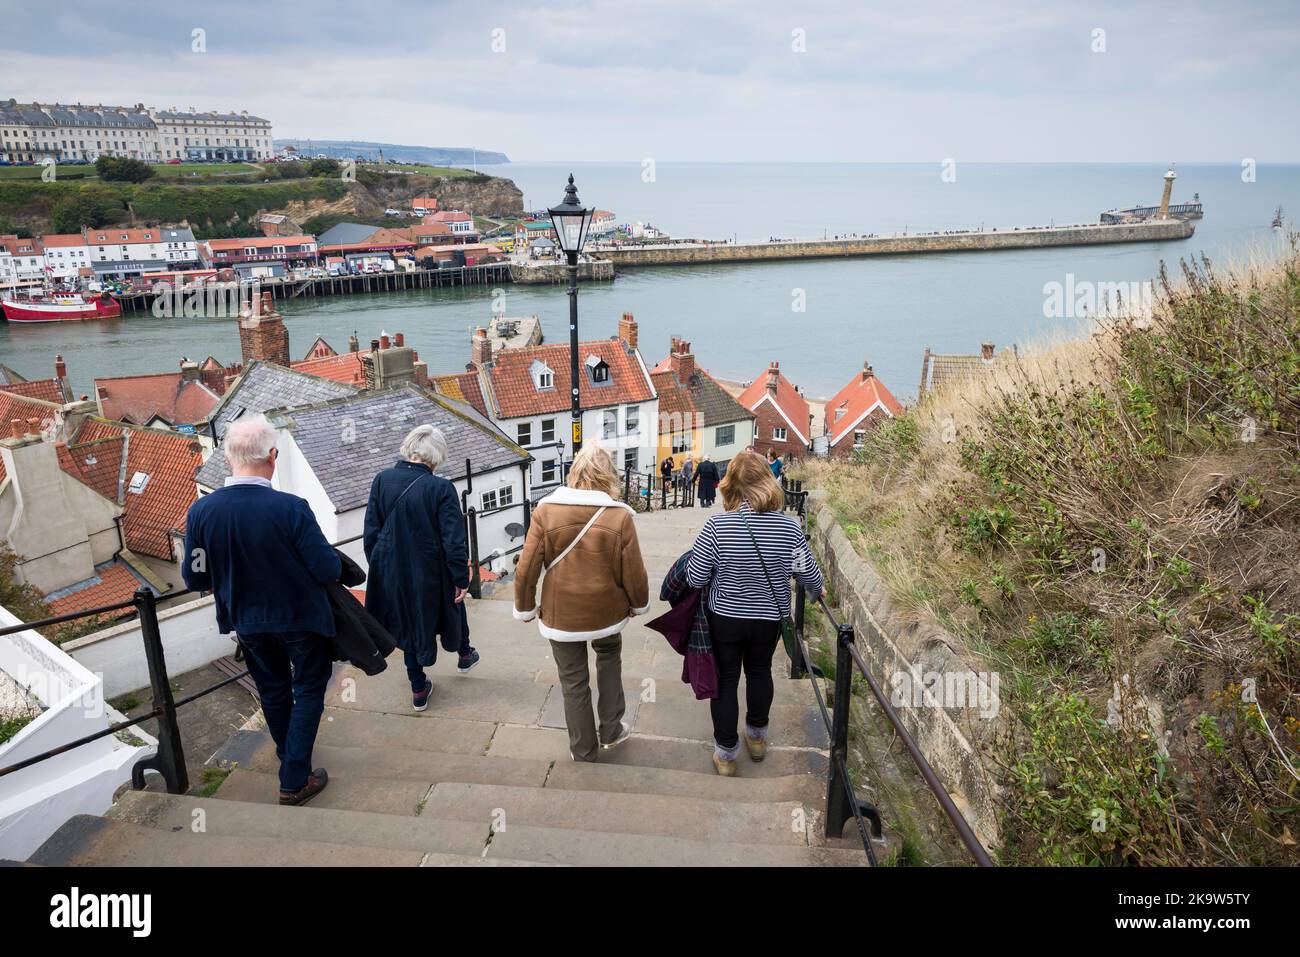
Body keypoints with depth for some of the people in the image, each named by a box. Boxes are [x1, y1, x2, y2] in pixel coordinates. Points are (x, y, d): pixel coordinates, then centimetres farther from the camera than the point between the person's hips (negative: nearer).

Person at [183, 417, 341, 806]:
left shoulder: (201, 511, -17)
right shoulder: (290, 508, -29)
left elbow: (194, 578, -7)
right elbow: (329, 570, -24)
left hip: (248, 620, 4)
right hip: (300, 617, -4)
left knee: (272, 689, 25)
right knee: (308, 689, 15)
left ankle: (287, 753, 48)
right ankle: (295, 780, 16)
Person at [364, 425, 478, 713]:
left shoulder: (382, 481, -11)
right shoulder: (440, 488, -22)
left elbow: (371, 532, -3)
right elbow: (454, 542, -19)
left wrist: (377, 567, 10)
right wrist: (462, 578, -8)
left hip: (393, 571, 3)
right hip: (430, 571, -2)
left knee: (409, 622, 20)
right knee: (451, 603, 28)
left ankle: (418, 690, 30)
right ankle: (464, 653, 51)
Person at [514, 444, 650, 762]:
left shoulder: (545, 510, -14)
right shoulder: (619, 516, -15)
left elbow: (527, 568, -10)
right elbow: (634, 572, -9)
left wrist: (525, 608, 6)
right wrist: (639, 605, 11)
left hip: (560, 614, 0)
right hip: (607, 611, 0)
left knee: (573, 681, 17)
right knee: (609, 658, 30)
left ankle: (584, 750, 32)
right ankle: (611, 730, 37)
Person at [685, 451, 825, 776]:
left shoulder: (716, 526, -23)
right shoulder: (789, 527, -17)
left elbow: (694, 579, -16)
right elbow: (811, 577, -5)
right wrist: (816, 591, 18)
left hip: (724, 618, -2)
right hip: (769, 619, 2)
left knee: (726, 680, 15)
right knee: (760, 671, 25)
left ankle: (726, 752, 26)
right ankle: (757, 737, 44)